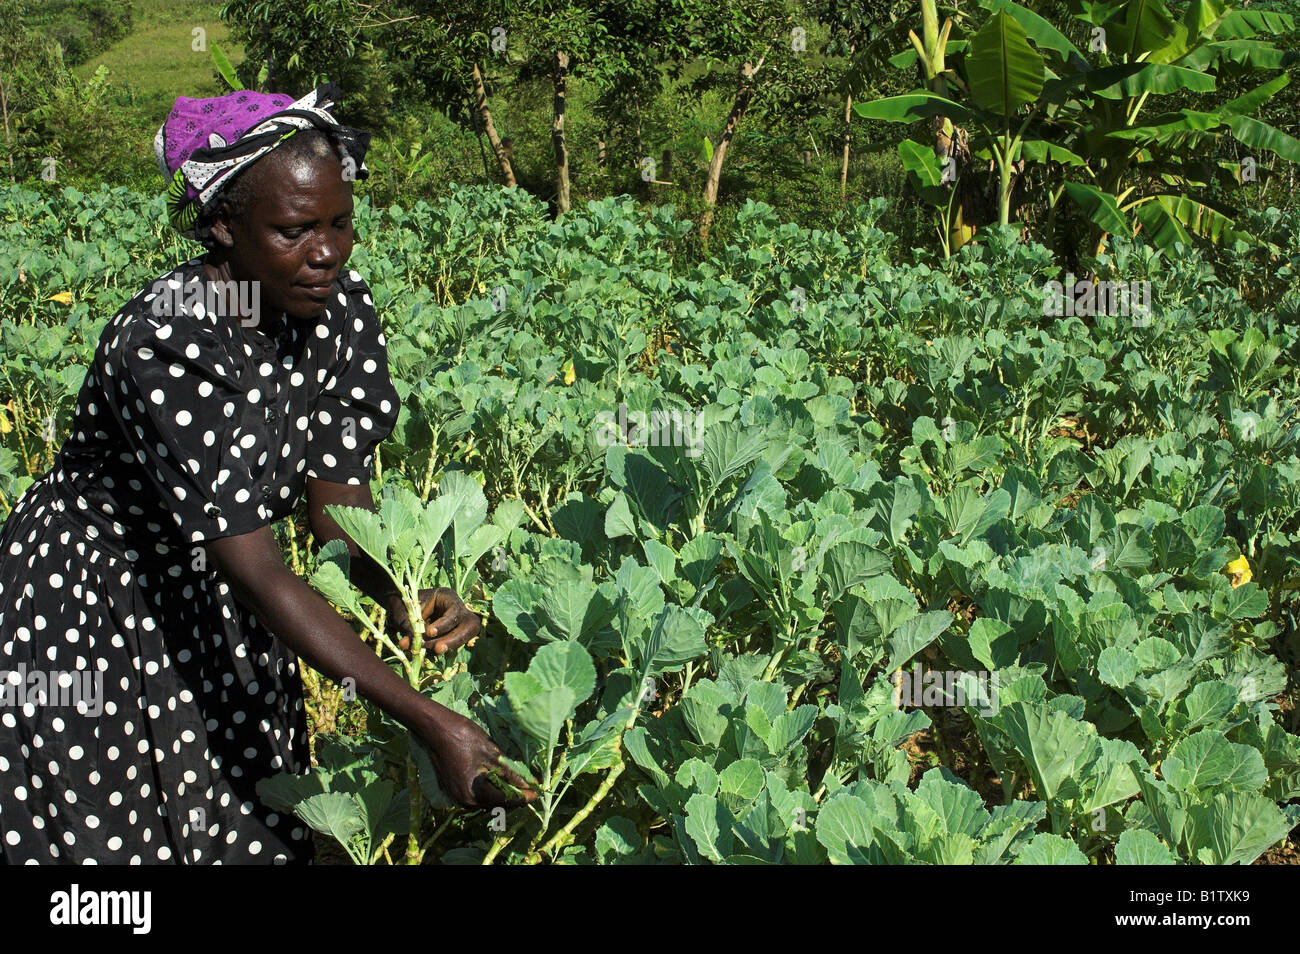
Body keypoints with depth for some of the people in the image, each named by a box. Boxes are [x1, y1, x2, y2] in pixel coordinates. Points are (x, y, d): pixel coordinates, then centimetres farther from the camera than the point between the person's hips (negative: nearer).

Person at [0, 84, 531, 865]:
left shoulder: (341, 309, -11)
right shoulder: (164, 349, -33)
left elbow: (338, 497, -6)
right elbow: (259, 575, -37)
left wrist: (401, 596, -29)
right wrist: (429, 722, -42)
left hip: (218, 619, 6)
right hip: (87, 619, -6)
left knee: (258, 834, 9)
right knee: (108, 839, 2)